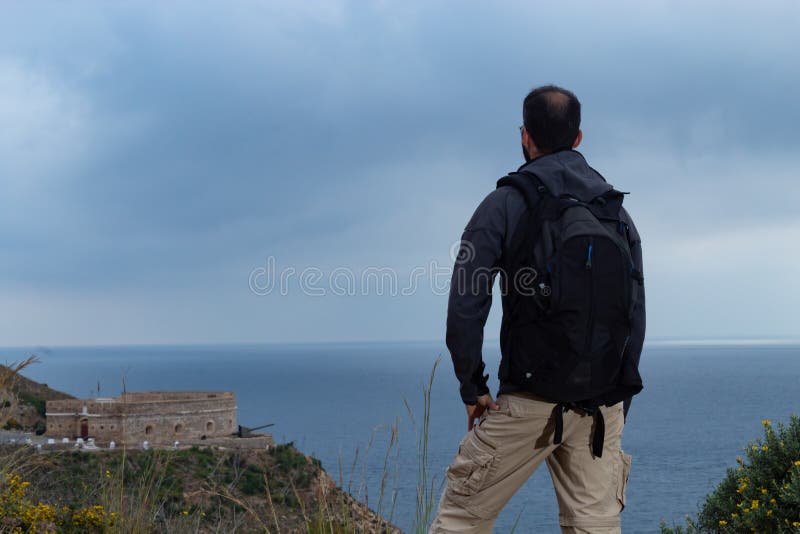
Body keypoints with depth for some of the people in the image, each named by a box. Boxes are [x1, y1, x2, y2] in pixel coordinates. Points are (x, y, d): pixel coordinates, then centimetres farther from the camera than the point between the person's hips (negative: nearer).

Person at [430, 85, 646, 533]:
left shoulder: (506, 205, -4)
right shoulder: (619, 214, 10)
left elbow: (466, 304, -9)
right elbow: (636, 317, 11)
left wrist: (472, 387, 1)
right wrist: (618, 404, 16)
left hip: (531, 401, -4)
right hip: (604, 411, 4)